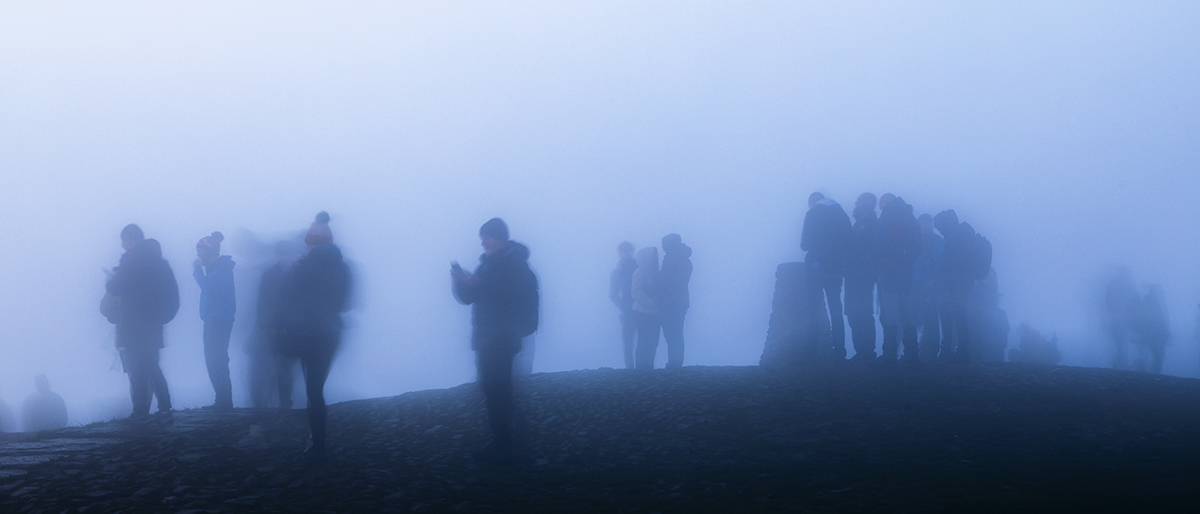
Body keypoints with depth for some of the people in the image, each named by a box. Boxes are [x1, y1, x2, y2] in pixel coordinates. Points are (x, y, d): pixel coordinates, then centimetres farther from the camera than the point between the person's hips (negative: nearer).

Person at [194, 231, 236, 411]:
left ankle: (224, 400, -10)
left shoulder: (221, 267, -12)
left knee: (216, 360, -11)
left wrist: (197, 269, -12)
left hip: (219, 319, -10)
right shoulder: (215, 266, 17)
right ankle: (222, 400, 14)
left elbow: (208, 287, -22)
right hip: (213, 319, 10)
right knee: (213, 360, 11)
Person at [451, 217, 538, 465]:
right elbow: (467, 297, 17)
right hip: (485, 338, 9)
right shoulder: (487, 263, 18)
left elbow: (513, 294, -24)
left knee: (497, 391, -13)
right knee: (492, 390, 8)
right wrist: (461, 282, -4)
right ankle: (499, 444, 13)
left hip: (501, 340, -8)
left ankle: (502, 449, -13)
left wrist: (480, 284, -28)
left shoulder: (515, 262, -8)